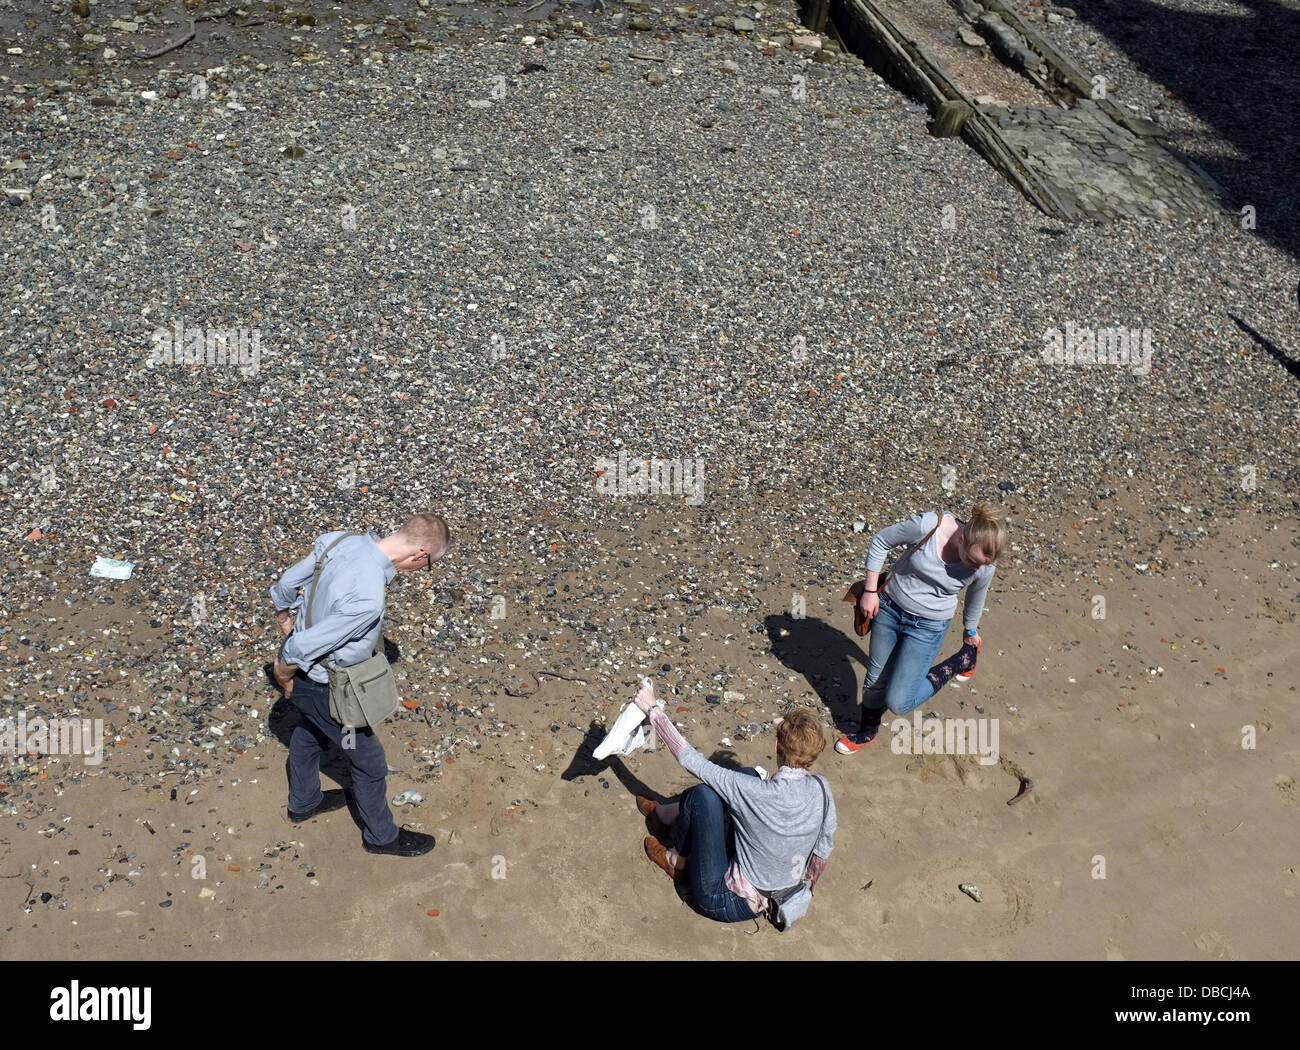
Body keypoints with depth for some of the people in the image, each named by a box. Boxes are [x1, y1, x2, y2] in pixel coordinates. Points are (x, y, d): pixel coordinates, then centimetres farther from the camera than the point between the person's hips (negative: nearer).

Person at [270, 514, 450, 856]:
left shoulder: (340, 540, -16)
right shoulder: (367, 599, -40)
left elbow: (285, 586, -2)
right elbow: (301, 649, -32)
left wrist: (286, 624, 14)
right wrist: (284, 675, -12)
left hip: (303, 667, 8)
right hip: (324, 688, -8)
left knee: (309, 733, 34)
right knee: (370, 762, 16)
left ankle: (303, 803, 61)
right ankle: (381, 836, 41)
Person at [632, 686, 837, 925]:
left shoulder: (756, 792, -29)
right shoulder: (822, 789, -14)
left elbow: (689, 759, -20)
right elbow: (824, 850, 2)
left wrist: (652, 709, -10)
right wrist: (805, 885, 23)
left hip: (726, 903, -6)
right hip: (779, 895, 7)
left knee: (703, 795, -14)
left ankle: (677, 861, 14)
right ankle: (666, 816, 26)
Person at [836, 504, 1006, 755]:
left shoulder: (983, 569, -20)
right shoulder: (928, 526, -27)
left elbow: (974, 603, 3)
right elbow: (880, 541, -10)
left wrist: (971, 633, 21)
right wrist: (870, 590, -8)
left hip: (927, 627, -1)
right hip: (889, 608, 1)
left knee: (898, 703, -4)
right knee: (875, 678, 17)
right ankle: (867, 732, 48)